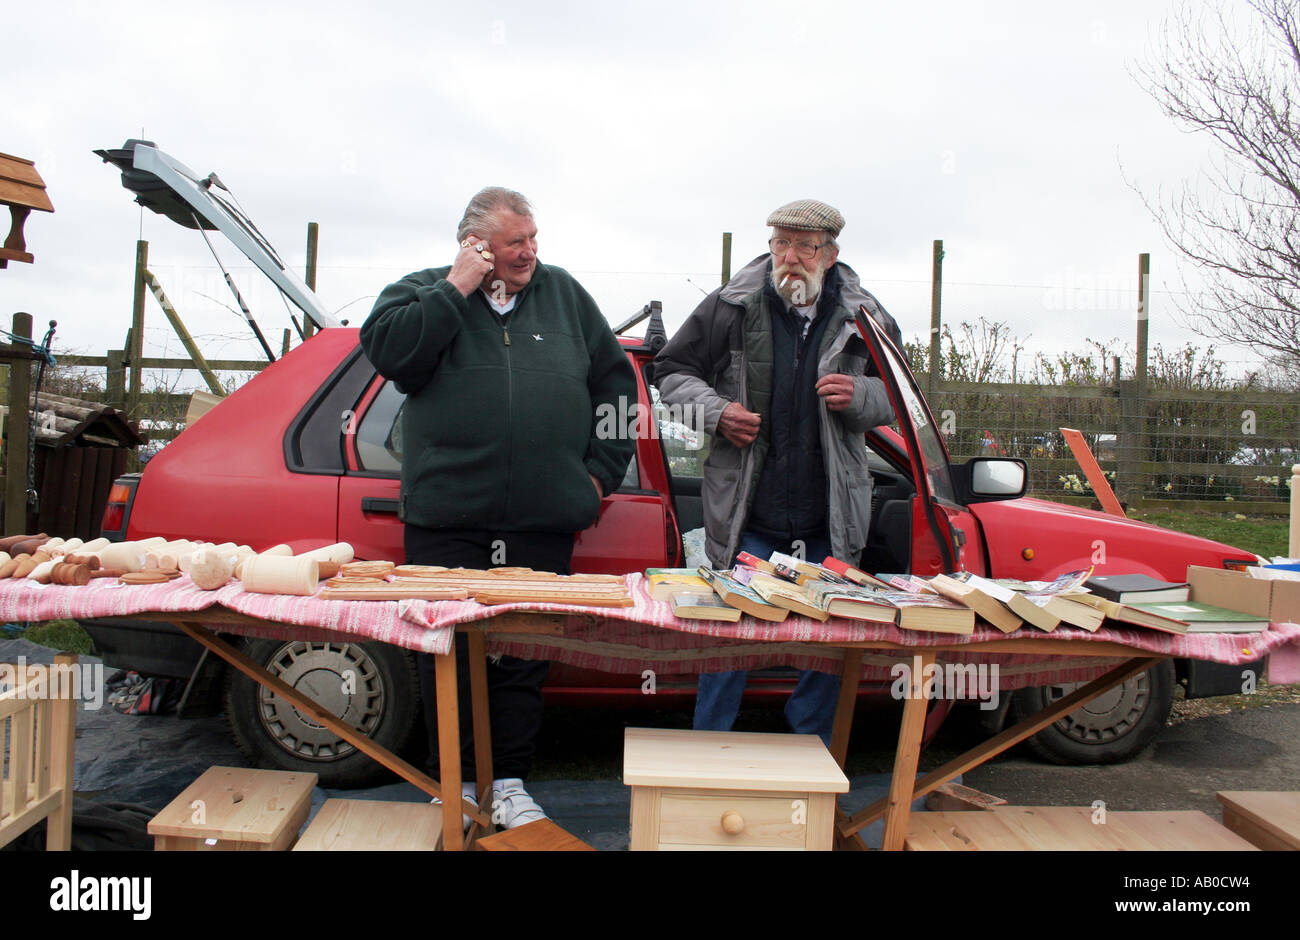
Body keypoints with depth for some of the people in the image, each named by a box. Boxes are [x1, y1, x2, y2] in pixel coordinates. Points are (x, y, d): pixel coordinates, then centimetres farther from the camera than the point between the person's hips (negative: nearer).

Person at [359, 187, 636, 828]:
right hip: (446, 517, -1)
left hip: (543, 522, 2)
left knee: (525, 655, 6)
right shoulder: (423, 291, 9)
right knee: (449, 650, 5)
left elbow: (615, 379, 16)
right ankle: (455, 779, 22)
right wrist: (456, 289, -9)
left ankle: (508, 781, 21)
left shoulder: (565, 295, 14)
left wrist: (602, 468, 10)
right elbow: (386, 351, -9)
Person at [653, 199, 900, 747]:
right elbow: (671, 371, 8)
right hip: (747, 520, -2)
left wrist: (860, 395, -10)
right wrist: (716, 411, -10)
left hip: (829, 525, 2)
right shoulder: (732, 307, -2)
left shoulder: (864, 318, 2)